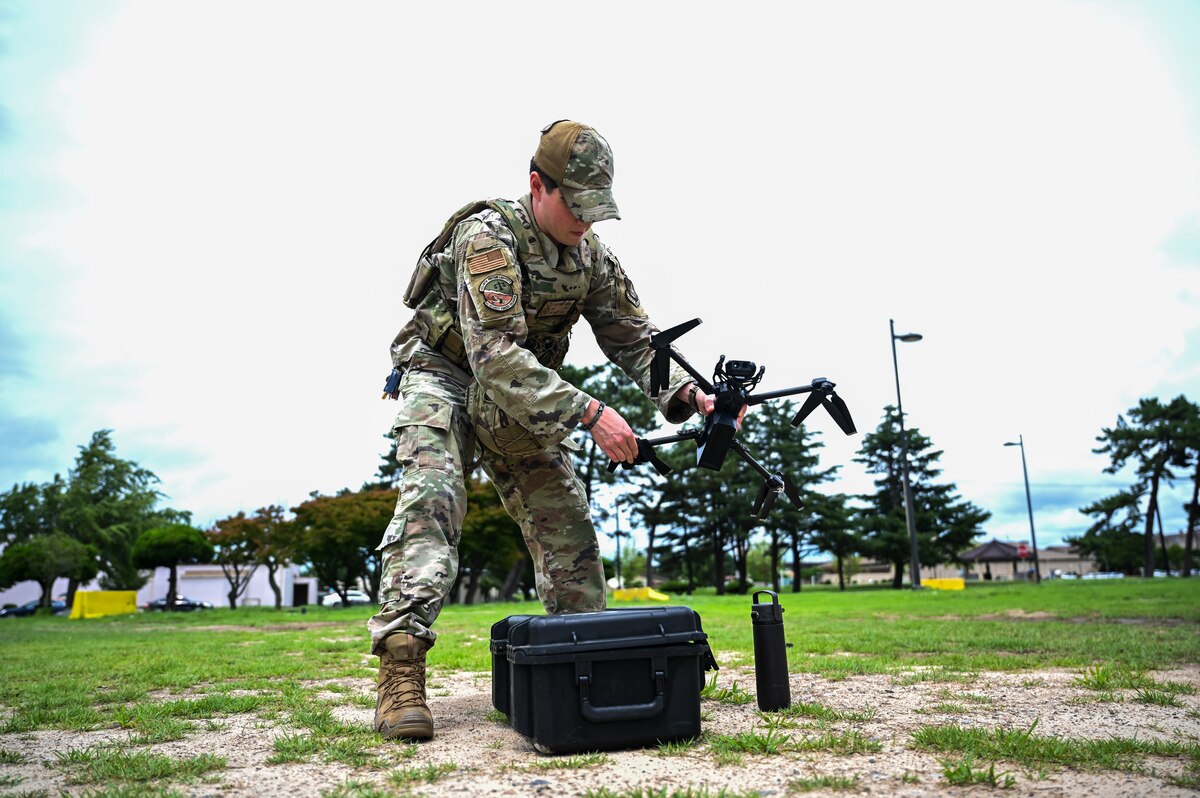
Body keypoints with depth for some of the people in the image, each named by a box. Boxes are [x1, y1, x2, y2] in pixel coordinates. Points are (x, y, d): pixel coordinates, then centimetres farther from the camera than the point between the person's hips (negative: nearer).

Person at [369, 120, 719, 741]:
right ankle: (400, 666, -26)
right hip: (443, 376, -6)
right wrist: (589, 413, -42)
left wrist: (687, 393, -22)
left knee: (565, 515, 0)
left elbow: (634, 339, -2)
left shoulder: (591, 256, -4)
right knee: (431, 496, -27)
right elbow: (493, 351, -36)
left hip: (519, 398, 6)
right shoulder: (487, 235, -25)